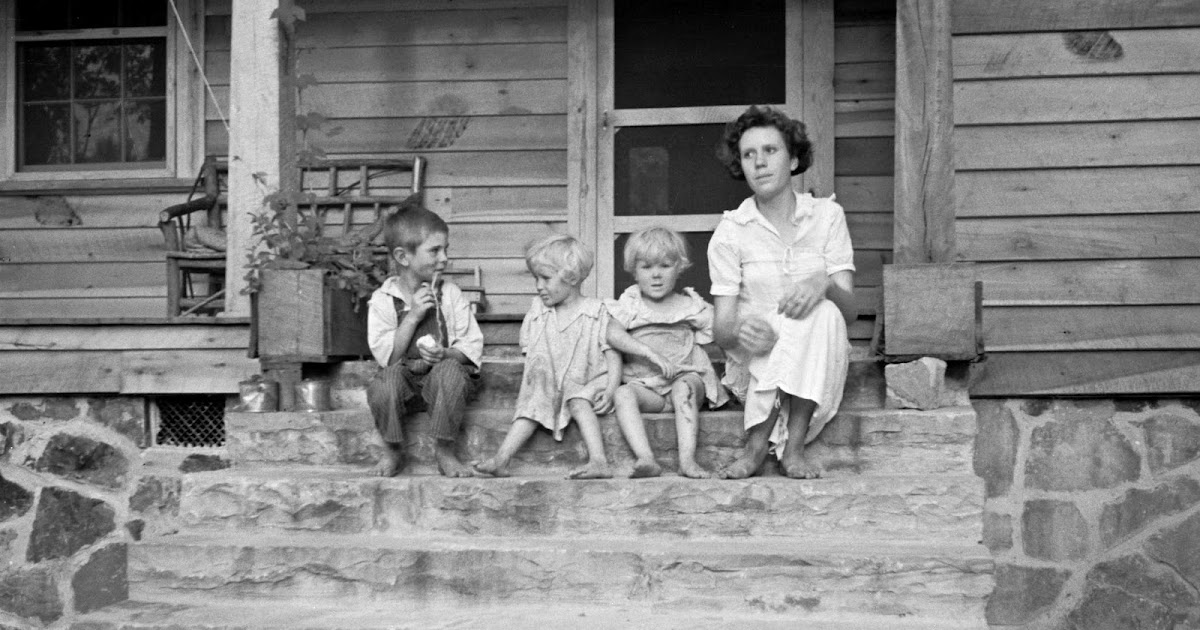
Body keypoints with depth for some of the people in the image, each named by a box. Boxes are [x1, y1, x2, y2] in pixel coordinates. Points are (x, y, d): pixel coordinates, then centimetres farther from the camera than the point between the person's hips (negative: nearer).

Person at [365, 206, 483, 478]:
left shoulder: (450, 295, 1)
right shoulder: (382, 300, -2)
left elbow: (472, 345, -1)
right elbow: (386, 355, -10)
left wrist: (446, 355, -22)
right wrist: (412, 316, -19)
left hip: (441, 373, 0)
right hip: (403, 378, 0)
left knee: (450, 371, -34)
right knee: (383, 384, -33)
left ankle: (444, 451, -16)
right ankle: (393, 452, -6)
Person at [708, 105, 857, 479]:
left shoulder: (827, 216, 2)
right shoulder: (730, 232, 0)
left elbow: (849, 311, -6)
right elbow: (720, 328, -6)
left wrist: (825, 284, -29)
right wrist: (740, 331, -32)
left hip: (821, 362, 1)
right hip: (754, 364, -1)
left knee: (823, 312, -32)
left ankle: (759, 444, -33)